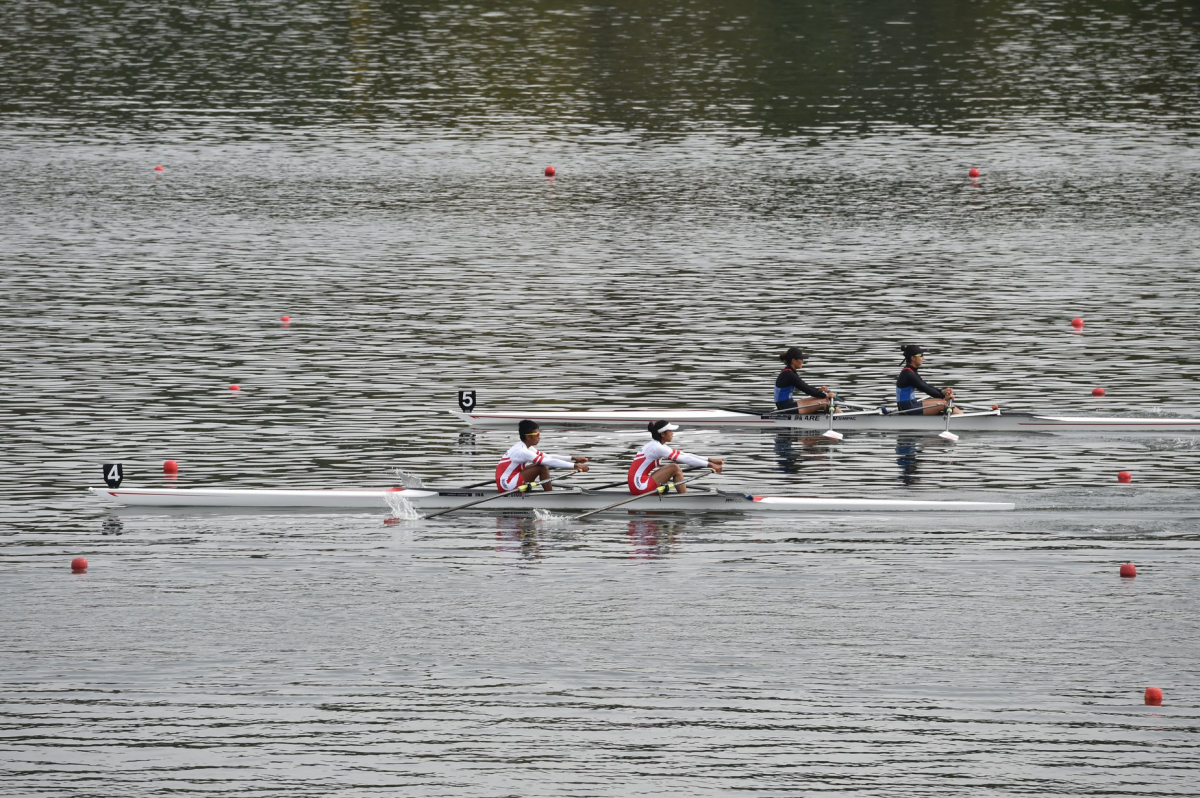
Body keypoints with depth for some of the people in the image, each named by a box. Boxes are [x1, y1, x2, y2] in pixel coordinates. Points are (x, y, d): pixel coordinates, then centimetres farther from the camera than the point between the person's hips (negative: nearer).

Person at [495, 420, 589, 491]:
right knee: (542, 467, -17)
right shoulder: (522, 451, -21)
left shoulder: (526, 448, 10)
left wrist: (573, 459, 5)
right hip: (506, 485, -10)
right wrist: (575, 466, -24)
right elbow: (549, 461, -24)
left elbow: (548, 457, 12)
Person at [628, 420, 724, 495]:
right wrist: (709, 465, -16)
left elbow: (684, 455, 15)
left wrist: (710, 460, 11)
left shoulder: (657, 446, 16)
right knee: (675, 468, -12)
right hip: (640, 487, -10)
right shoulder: (657, 448, -13)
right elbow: (684, 459, -17)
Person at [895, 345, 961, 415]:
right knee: (944, 403, -12)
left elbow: (926, 386, 13)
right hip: (907, 408, -10)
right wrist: (944, 396, -10)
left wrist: (942, 391, -1)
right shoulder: (908, 374, -19)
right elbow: (925, 389, -17)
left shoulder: (911, 371, 12)